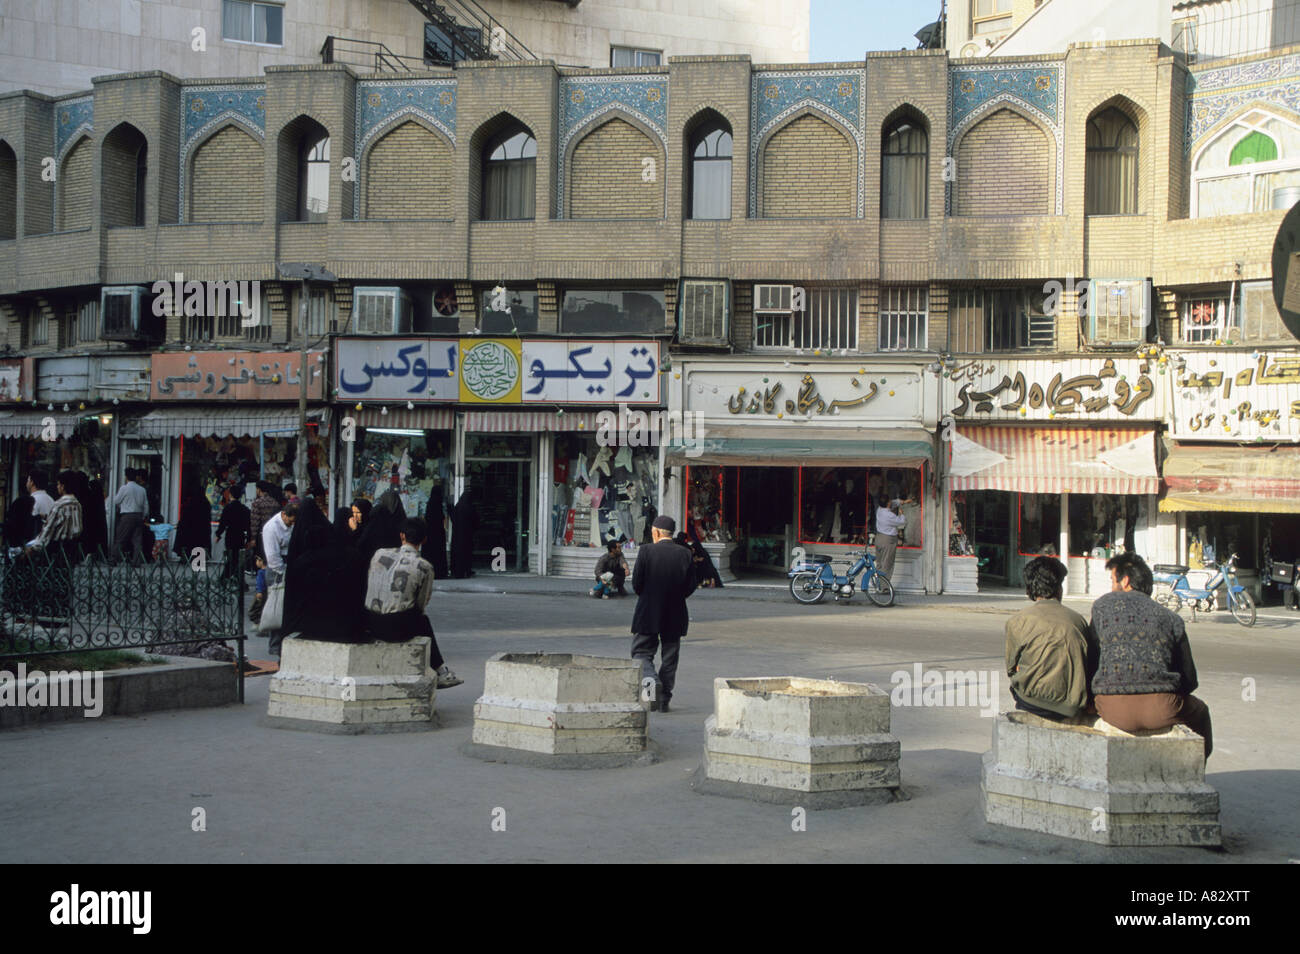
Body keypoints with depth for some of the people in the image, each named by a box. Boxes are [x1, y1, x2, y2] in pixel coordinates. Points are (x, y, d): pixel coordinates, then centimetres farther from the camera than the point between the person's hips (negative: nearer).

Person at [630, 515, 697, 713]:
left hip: (648, 614, -3)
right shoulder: (684, 554, -2)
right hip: (675, 615, 3)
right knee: (669, 657, 11)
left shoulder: (646, 551, -9)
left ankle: (651, 680, -19)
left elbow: (636, 583, -9)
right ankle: (663, 700, 13)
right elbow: (691, 586, -1)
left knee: (642, 652, 8)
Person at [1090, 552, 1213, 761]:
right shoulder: (1171, 618, 13)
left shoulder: (1102, 605, 11)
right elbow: (1189, 680, 13)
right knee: (1199, 712, 33)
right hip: (1161, 710, 0)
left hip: (1113, 711, 0)